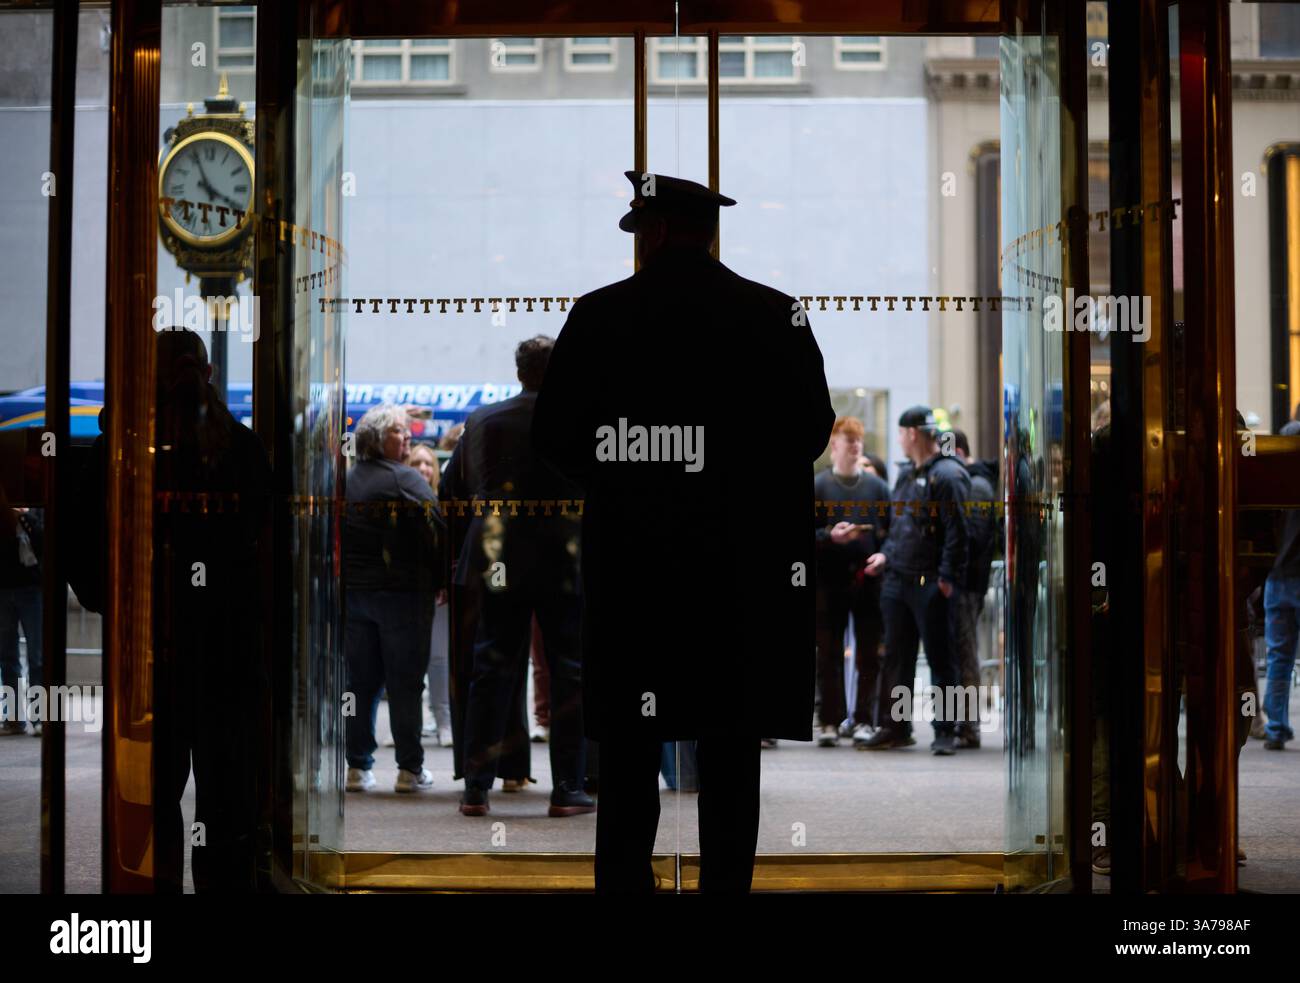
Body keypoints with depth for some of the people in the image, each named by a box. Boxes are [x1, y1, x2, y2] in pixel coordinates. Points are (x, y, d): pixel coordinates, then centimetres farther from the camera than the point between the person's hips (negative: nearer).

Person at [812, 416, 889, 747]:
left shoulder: (877, 487, 10)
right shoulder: (817, 486, 5)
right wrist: (830, 536, -16)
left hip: (869, 580, 1)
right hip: (830, 580, -1)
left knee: (869, 654, 1)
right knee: (829, 654, 2)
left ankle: (865, 720, 7)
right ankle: (830, 722, 7)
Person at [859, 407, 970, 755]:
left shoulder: (947, 475, -11)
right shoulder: (906, 474, 16)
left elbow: (957, 532, -16)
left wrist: (947, 578, -18)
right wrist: (887, 554, 10)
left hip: (929, 585, -9)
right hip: (897, 580, 9)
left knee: (940, 660, -1)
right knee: (897, 657, 12)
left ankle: (944, 732, 4)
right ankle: (896, 727, 19)